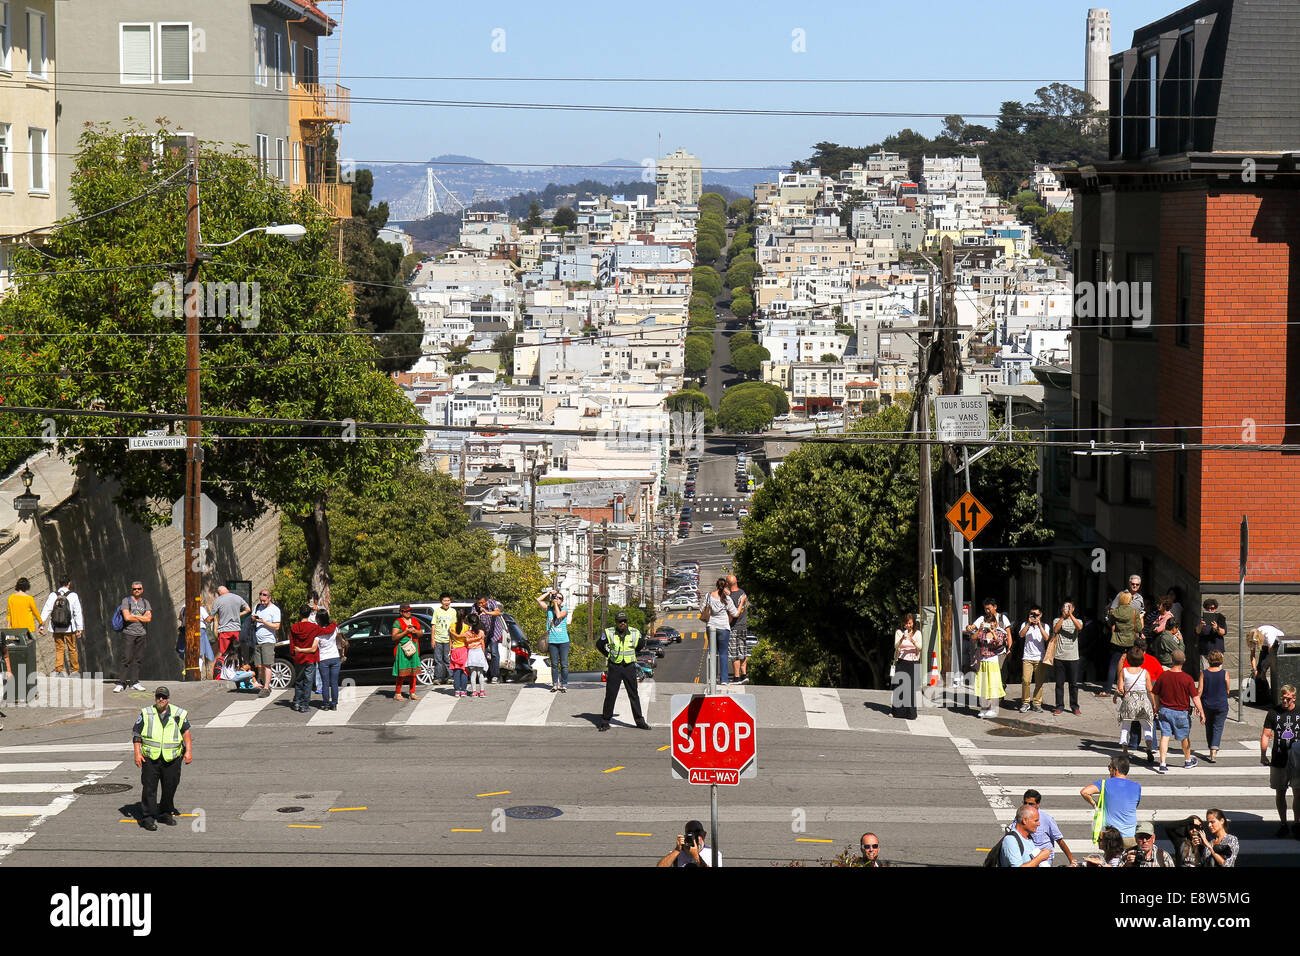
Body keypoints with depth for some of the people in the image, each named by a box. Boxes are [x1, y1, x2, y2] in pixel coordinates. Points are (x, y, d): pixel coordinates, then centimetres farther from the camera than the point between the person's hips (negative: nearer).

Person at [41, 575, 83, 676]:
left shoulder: (53, 595, -4)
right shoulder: (73, 596, -7)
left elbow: (46, 611, -5)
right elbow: (78, 613, -4)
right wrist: (79, 629, 1)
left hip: (56, 629, 1)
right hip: (70, 628, -1)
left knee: (59, 649, 11)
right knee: (72, 649, 12)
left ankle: (58, 669, 2)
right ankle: (74, 670, 19)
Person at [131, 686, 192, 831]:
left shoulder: (178, 714, 7)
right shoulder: (146, 714, 6)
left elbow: (186, 733, 7)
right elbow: (136, 734, 7)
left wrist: (188, 751, -4)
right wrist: (137, 753, -4)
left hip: (171, 759, 1)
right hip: (150, 758, -1)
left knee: (170, 788, 9)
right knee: (149, 788, -6)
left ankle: (166, 813, 25)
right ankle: (147, 817, -3)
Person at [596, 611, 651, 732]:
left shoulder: (634, 633, -1)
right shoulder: (609, 633, -5)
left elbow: (641, 645, 18)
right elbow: (599, 645, 10)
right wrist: (608, 655, 8)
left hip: (629, 667, 1)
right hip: (614, 667, -1)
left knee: (633, 695, 7)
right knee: (610, 695, 1)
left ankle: (639, 720, 15)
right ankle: (605, 721, 8)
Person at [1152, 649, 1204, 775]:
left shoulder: (1163, 676, -7)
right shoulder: (1187, 679, -14)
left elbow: (1155, 693, 4)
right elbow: (1195, 697, -13)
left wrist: (1157, 708, 19)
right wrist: (1201, 712, -6)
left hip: (1164, 710, 1)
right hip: (1181, 712, -1)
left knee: (1165, 736, 1)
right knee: (1185, 737, 18)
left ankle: (1162, 764, -9)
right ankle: (1188, 761, 37)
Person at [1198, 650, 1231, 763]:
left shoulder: (1204, 673, -7)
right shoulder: (1224, 673, -10)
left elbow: (1199, 691, -6)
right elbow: (1228, 689, 3)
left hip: (1207, 705, 2)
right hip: (1221, 705, -2)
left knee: (1209, 727, 18)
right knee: (1218, 728, 2)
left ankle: (1211, 749, 29)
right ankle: (1214, 751, -14)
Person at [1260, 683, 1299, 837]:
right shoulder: (1274, 712, 2)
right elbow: (1265, 734, 4)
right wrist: (1263, 754, -6)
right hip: (1278, 760, 1)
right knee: (1280, 793, 7)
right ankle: (1283, 824, 17)